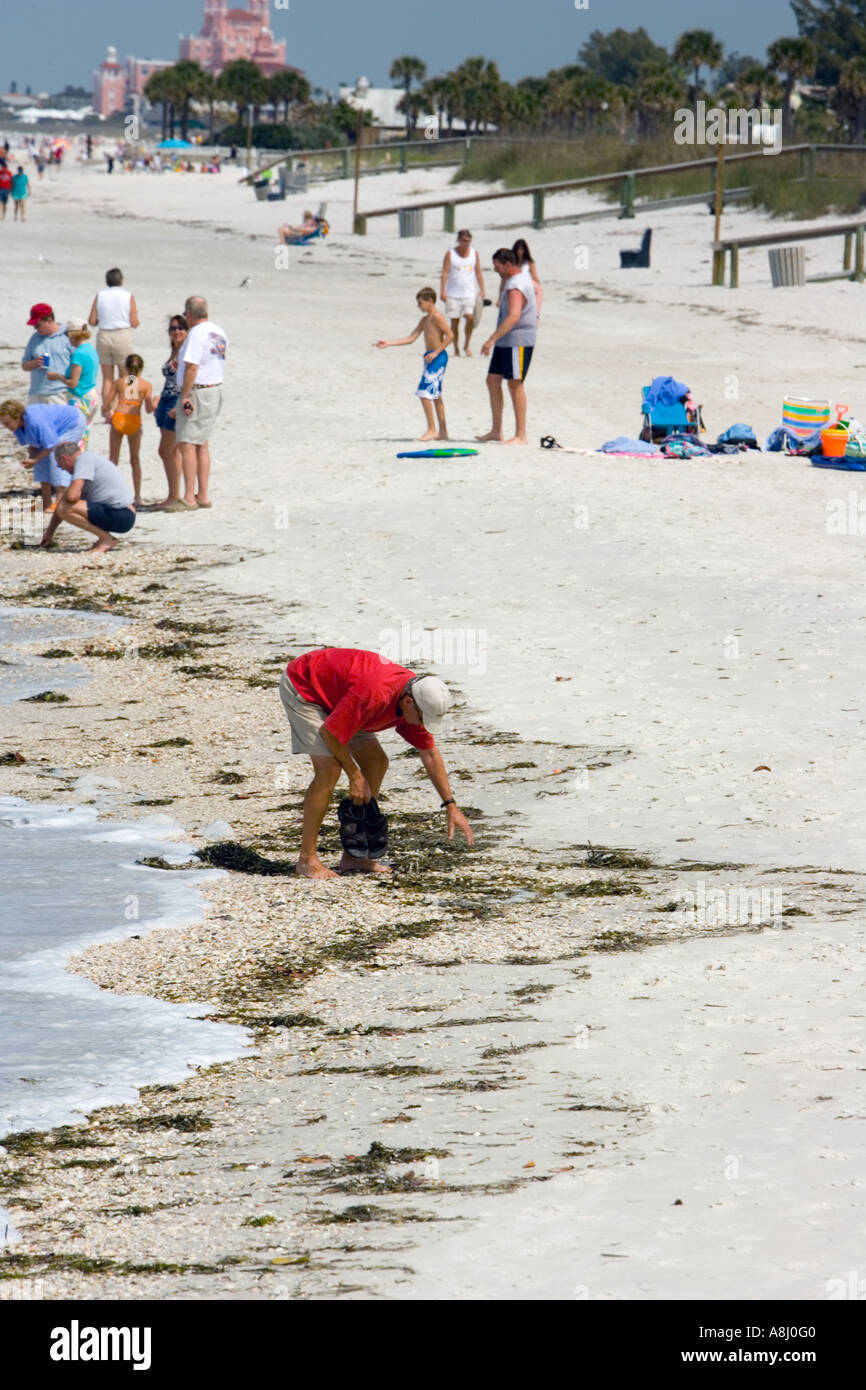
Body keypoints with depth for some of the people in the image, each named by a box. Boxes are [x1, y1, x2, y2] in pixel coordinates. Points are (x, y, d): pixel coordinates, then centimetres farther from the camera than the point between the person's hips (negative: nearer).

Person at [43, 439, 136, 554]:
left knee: (64, 508, -18)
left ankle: (106, 539, -9)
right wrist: (50, 531, 31)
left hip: (120, 516, -10)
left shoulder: (84, 459, -9)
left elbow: (72, 496, -22)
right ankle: (106, 538, 13)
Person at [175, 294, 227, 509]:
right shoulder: (218, 332, 11)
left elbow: (192, 367, -22)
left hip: (198, 392, -9)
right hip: (216, 390, 9)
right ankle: (202, 495, 17)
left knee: (187, 444, -8)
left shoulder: (197, 333, -17)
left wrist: (185, 395, -20)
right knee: (202, 445, 15)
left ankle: (189, 497, -11)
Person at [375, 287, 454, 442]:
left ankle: (431, 430, -10)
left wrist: (435, 353, -21)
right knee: (435, 395, 12)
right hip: (431, 358, 10)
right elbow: (411, 339, 16)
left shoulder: (437, 317, -12)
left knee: (424, 392, -13)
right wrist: (387, 344, 11)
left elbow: (450, 335, -19)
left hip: (438, 357, -10)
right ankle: (443, 431, 17)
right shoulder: (424, 319, 17)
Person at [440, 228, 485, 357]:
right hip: (453, 294, -1)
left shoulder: (474, 253, 8)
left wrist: (481, 290, 5)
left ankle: (466, 346, 1)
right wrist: (443, 291, -12)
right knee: (454, 322, 1)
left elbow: (478, 273, 12)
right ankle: (456, 349, 13)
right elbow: (445, 273, -3)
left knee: (470, 318, -16)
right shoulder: (450, 254, 1)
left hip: (469, 293, 1)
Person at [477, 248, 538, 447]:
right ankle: (496, 431, 13)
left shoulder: (516, 287, -21)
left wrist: (493, 339, -37)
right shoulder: (522, 272, 12)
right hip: (505, 340, 11)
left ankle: (521, 436, -4)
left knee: (515, 384, -8)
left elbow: (514, 316, -34)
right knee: (493, 380, 9)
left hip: (518, 340, -11)